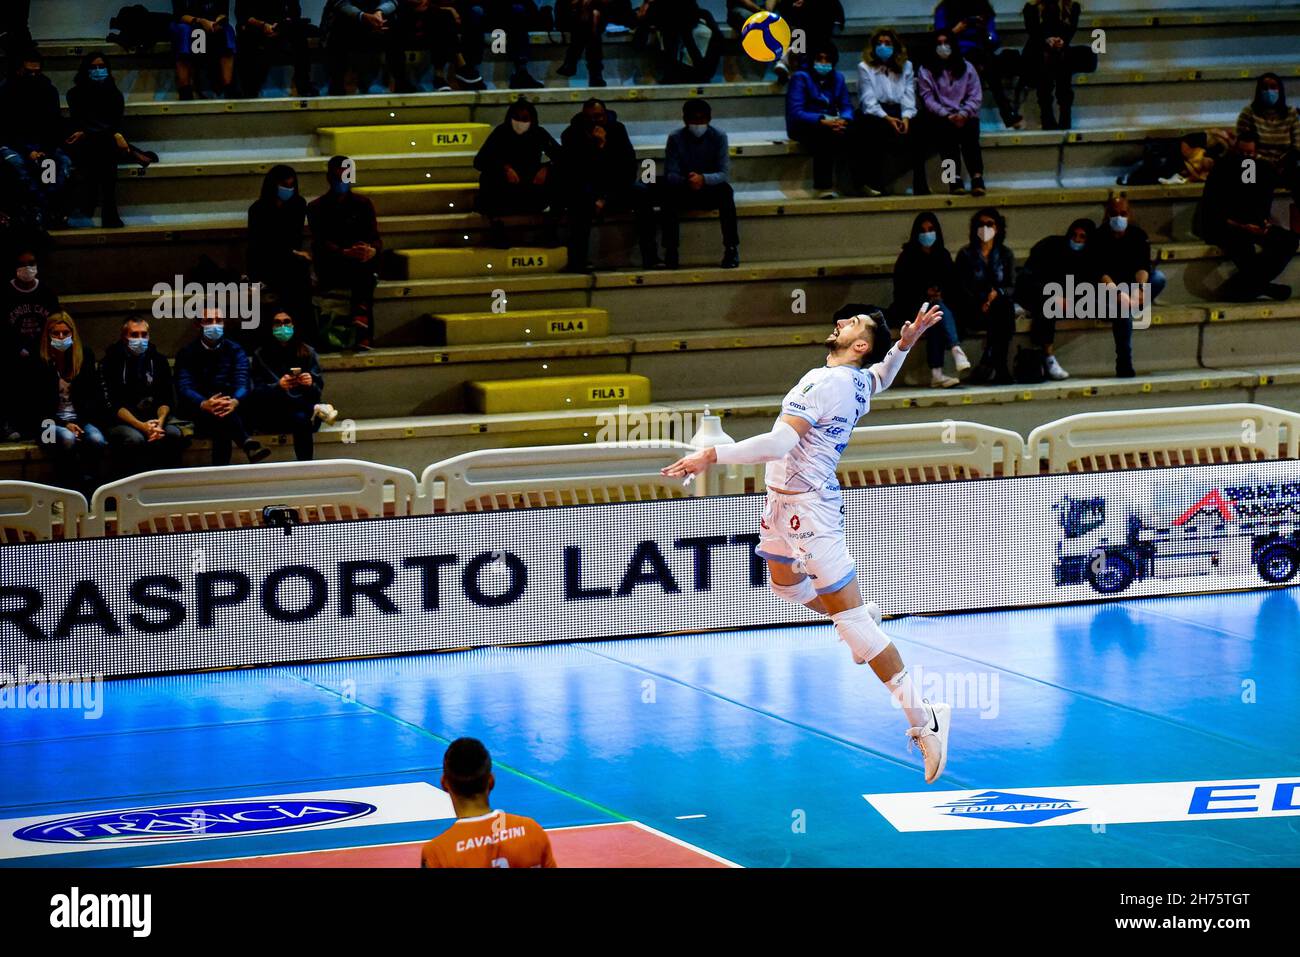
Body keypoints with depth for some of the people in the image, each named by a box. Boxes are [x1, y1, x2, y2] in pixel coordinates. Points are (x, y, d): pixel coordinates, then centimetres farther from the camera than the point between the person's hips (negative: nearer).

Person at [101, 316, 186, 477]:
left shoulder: (158, 360, 10)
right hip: (120, 421, -3)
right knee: (135, 438, -36)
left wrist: (161, 420, -17)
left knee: (174, 434, -28)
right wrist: (141, 426, -23)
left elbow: (166, 399, 7)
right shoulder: (112, 361, -3)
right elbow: (114, 404, -9)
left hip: (154, 419, 3)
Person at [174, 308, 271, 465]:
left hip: (233, 413, 2)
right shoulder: (187, 354, 5)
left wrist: (234, 402, -35)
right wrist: (205, 404, -35)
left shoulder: (235, 350, 10)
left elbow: (242, 383, -8)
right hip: (199, 415, -2)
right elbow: (184, 388, -11)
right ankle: (247, 443, -55)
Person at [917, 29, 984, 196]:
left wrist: (964, 114, -11)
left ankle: (977, 177, -43)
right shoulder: (925, 71, 11)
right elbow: (928, 99, 0)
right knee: (947, 128, -34)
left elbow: (976, 96, 8)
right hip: (939, 119, -2)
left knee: (969, 129, -31)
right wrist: (947, 115, -13)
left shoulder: (967, 68, 17)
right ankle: (955, 179, -41)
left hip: (965, 117, 2)